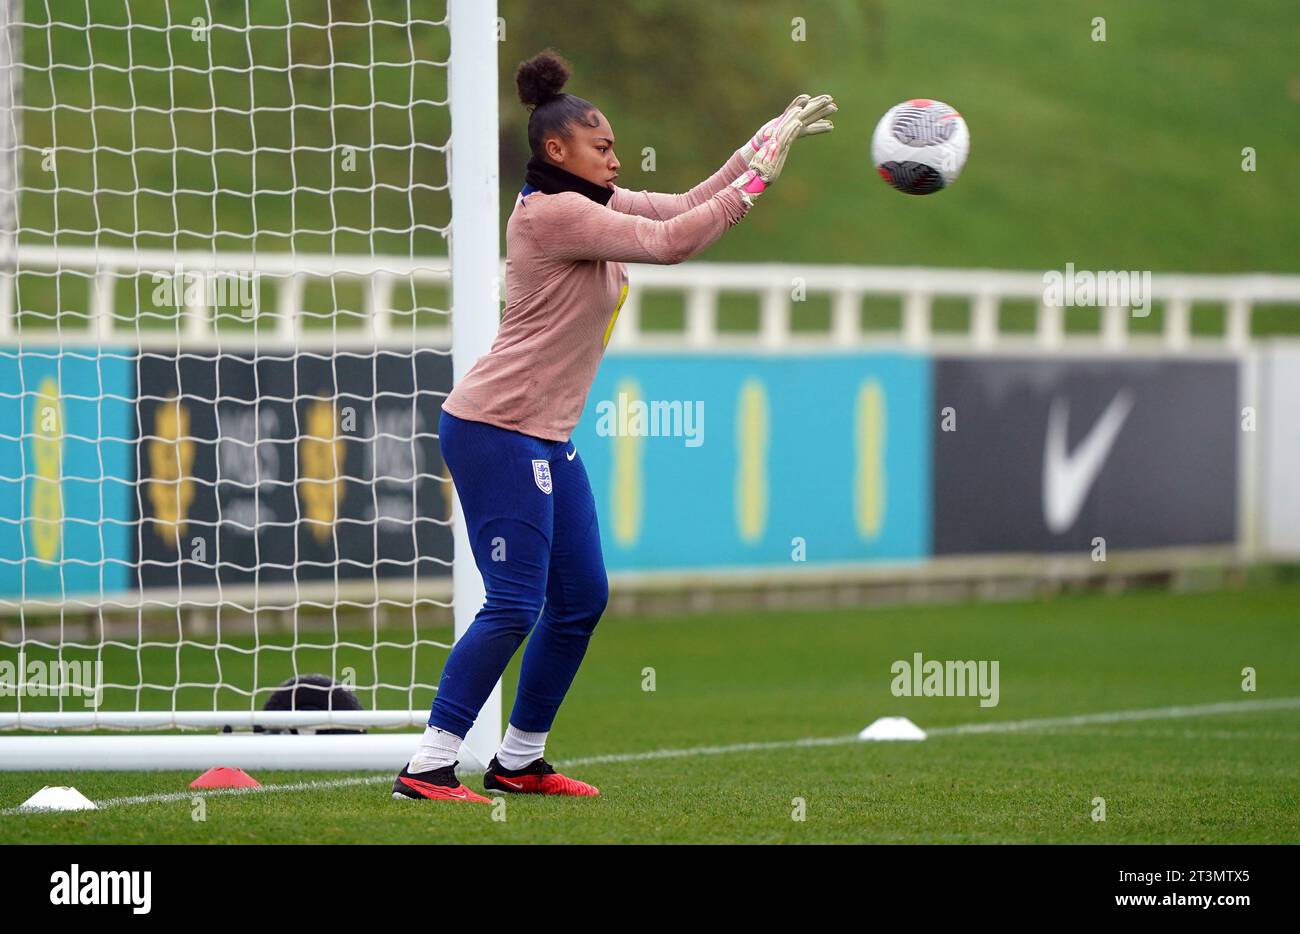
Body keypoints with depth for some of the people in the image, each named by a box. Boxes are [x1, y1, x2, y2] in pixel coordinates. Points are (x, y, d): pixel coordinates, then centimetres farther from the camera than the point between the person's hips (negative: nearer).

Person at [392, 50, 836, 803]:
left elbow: (685, 207, 16)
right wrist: (759, 176, -16)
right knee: (514, 607, -14)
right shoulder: (553, 213, -17)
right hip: (497, 431, -10)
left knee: (583, 599, 11)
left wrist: (765, 142, 6)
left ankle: (519, 761, 19)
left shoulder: (590, 205, 14)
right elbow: (672, 241, -22)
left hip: (548, 439, 10)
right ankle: (428, 768, -11)